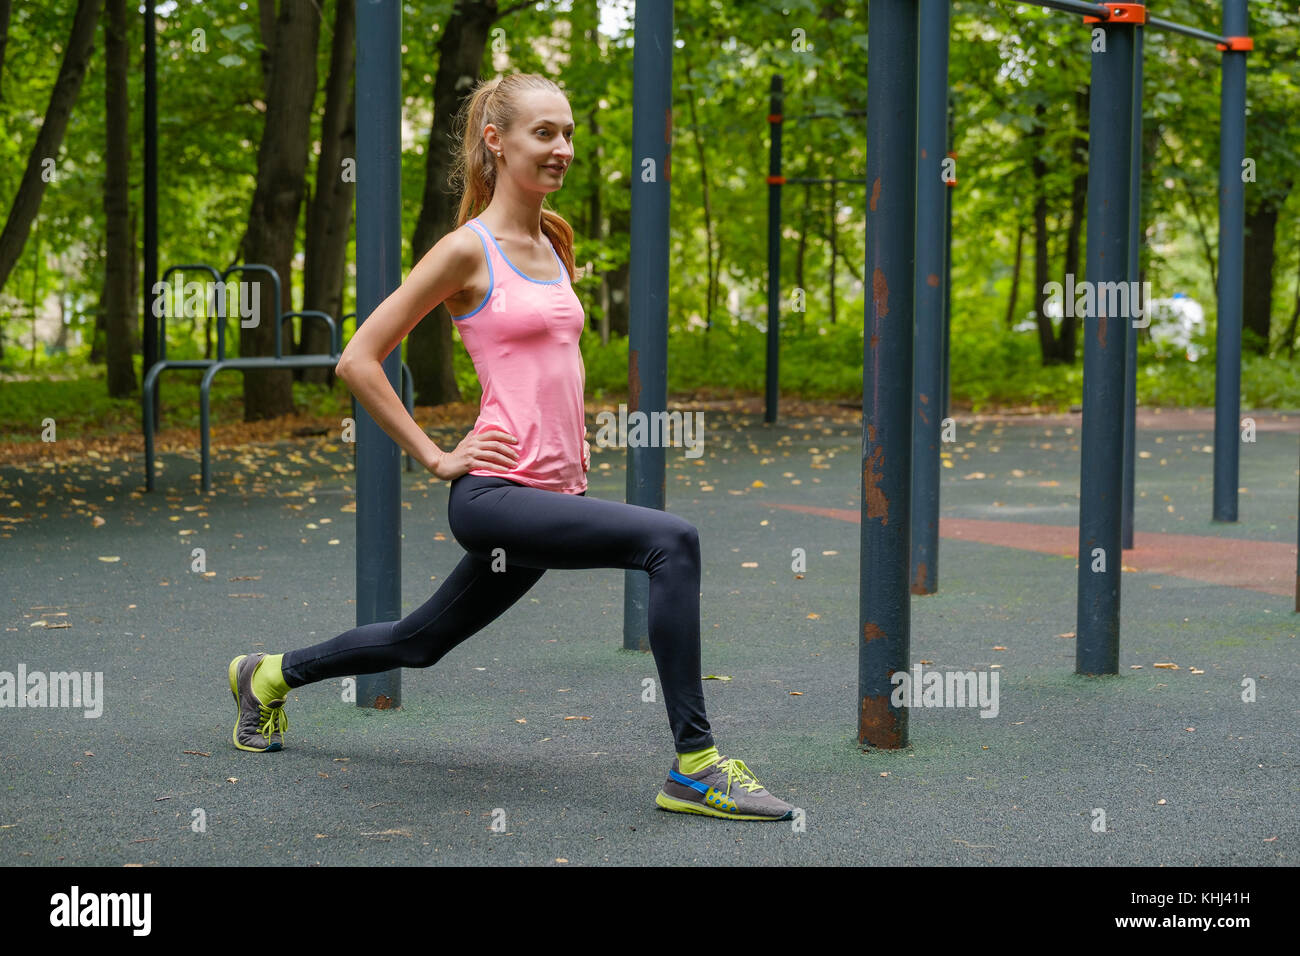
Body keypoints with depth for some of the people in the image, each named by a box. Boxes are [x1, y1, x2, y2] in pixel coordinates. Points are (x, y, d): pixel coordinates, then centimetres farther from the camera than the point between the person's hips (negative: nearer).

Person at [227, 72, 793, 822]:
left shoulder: (555, 243, 13)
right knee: (672, 541, -25)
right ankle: (695, 766, -21)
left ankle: (271, 675, 42)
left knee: (423, 642, 20)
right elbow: (359, 361, -8)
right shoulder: (468, 250, -8)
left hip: (554, 494, 8)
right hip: (495, 494, -8)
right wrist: (435, 457, -9)